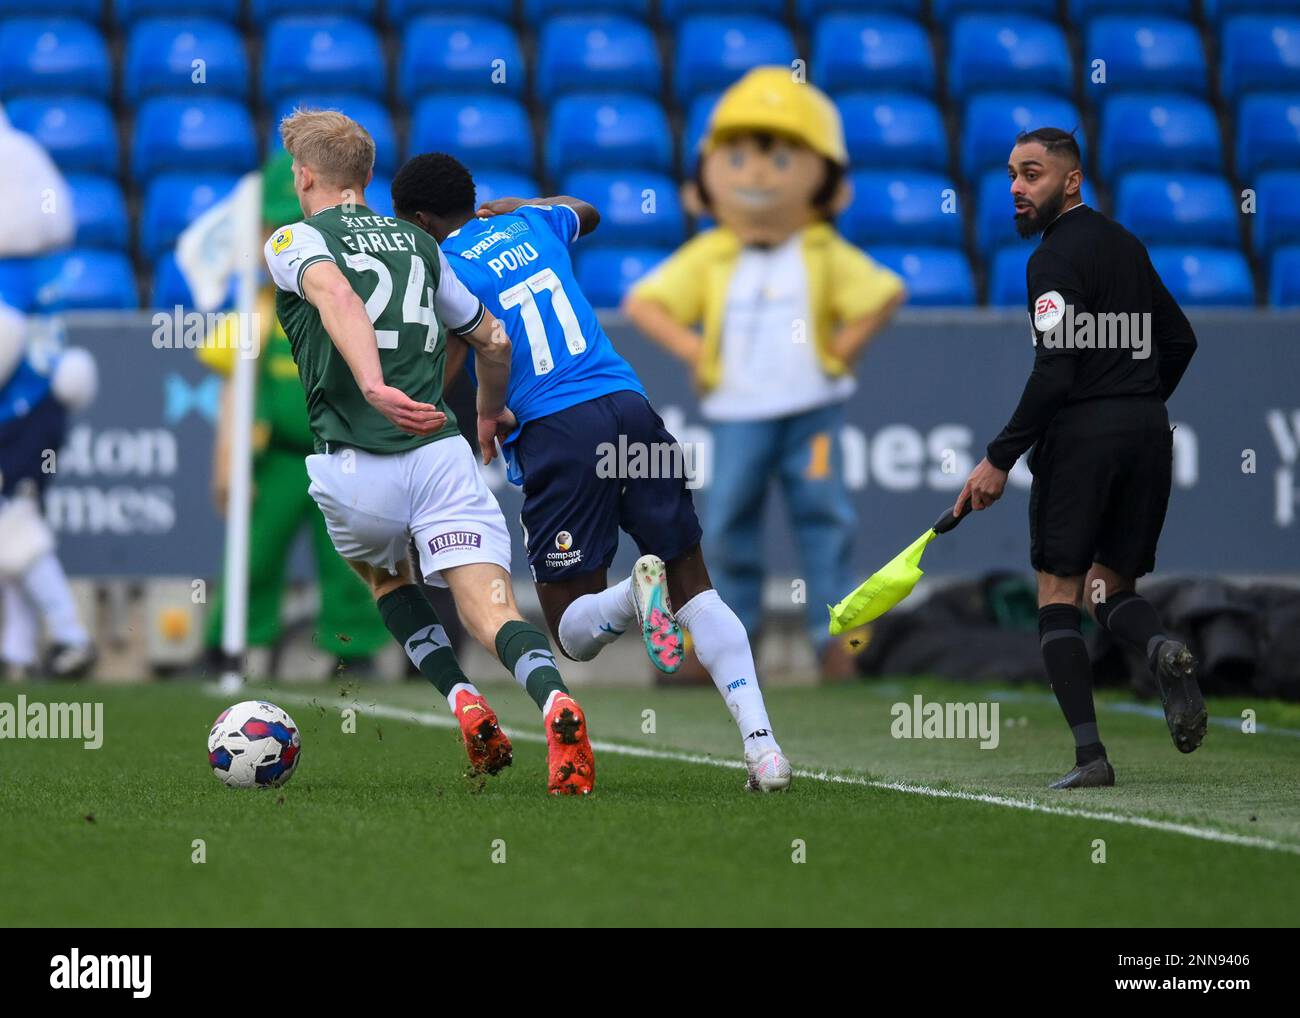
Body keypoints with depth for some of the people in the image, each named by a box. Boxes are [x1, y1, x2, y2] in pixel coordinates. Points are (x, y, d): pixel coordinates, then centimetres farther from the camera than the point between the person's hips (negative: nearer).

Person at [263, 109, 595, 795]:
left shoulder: (295, 239, 6)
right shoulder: (418, 243, 21)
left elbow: (334, 294, -17)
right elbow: (493, 339, 29)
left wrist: (374, 387, -33)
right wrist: (491, 413, 48)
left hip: (355, 474, -2)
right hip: (440, 456, 2)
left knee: (382, 574, 29)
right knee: (492, 613, -8)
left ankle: (465, 705, 10)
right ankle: (554, 701, -40)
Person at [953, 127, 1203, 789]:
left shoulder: (1055, 258, -10)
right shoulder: (1124, 244, 15)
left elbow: (1055, 372, -19)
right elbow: (1179, 340, 22)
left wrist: (1000, 459, -16)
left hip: (1081, 434, -7)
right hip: (1147, 430, 7)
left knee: (1057, 593, 0)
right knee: (1111, 589, 14)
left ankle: (1089, 753, -11)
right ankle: (1160, 647, -21)